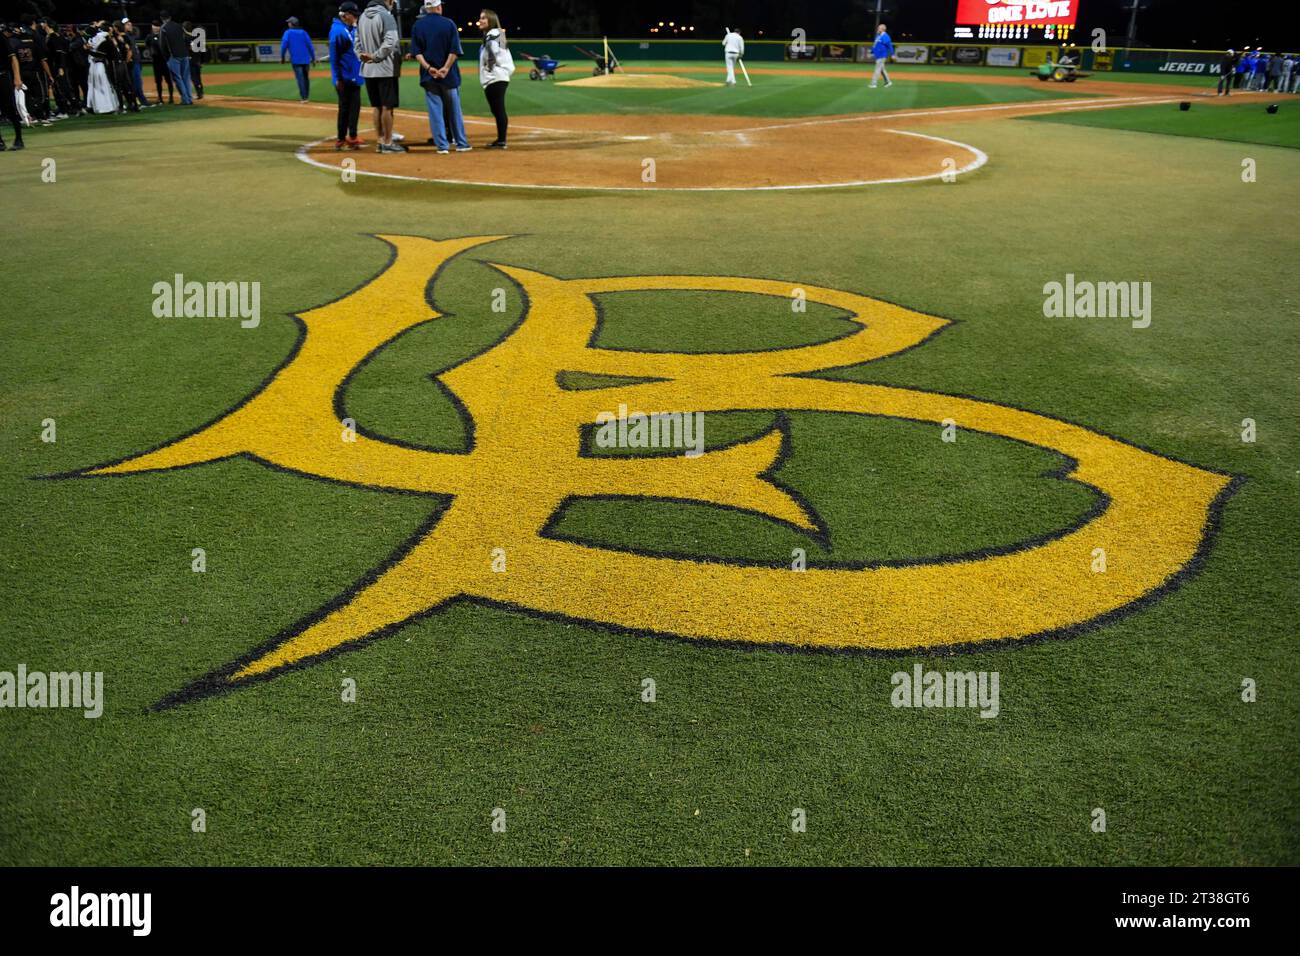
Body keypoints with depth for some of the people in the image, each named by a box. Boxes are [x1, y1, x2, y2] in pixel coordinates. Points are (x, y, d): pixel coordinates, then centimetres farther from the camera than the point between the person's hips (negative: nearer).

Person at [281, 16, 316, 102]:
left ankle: (304, 98, -10)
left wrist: (282, 57, -1)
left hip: (296, 60, -3)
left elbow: (284, 44, -10)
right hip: (306, 59, 3)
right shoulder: (303, 32, 10)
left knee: (300, 78, -4)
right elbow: (310, 45, 3)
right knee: (306, 78, 12)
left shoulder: (288, 32, 2)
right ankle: (306, 97, 18)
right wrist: (313, 58, 7)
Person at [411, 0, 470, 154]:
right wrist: (446, 68, -13)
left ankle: (441, 146, 1)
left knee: (435, 111, 4)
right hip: (449, 76, -1)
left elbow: (416, 52, -3)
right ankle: (461, 143, 15)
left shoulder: (417, 25, 4)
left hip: (428, 76, 1)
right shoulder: (449, 24, -3)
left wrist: (428, 68, -12)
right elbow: (454, 50, -11)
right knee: (454, 110, 9)